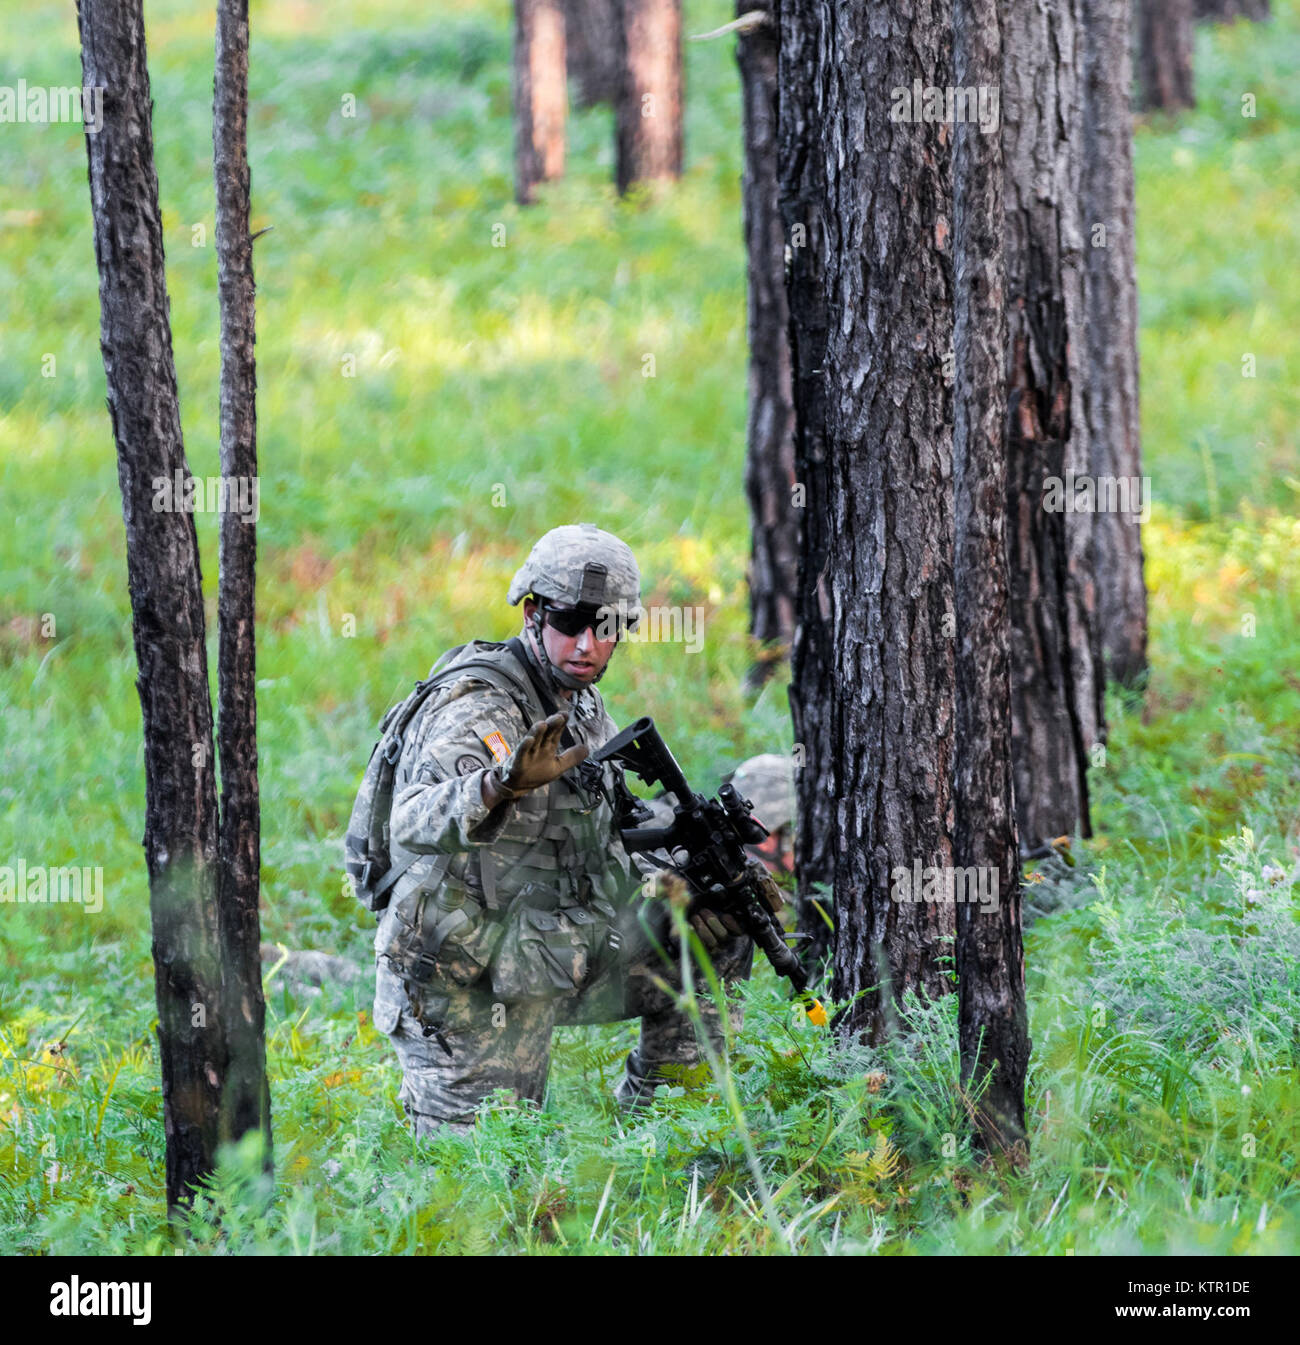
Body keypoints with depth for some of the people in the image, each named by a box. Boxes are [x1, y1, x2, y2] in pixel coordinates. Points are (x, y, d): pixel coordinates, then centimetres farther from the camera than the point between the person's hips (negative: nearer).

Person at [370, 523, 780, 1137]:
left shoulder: (583, 707, 5)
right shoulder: (480, 711, -22)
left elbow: (600, 848, 17)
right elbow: (411, 828, -40)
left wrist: (681, 890, 0)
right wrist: (504, 782, -59)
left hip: (550, 961, 8)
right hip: (471, 997, -8)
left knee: (717, 935, 7)